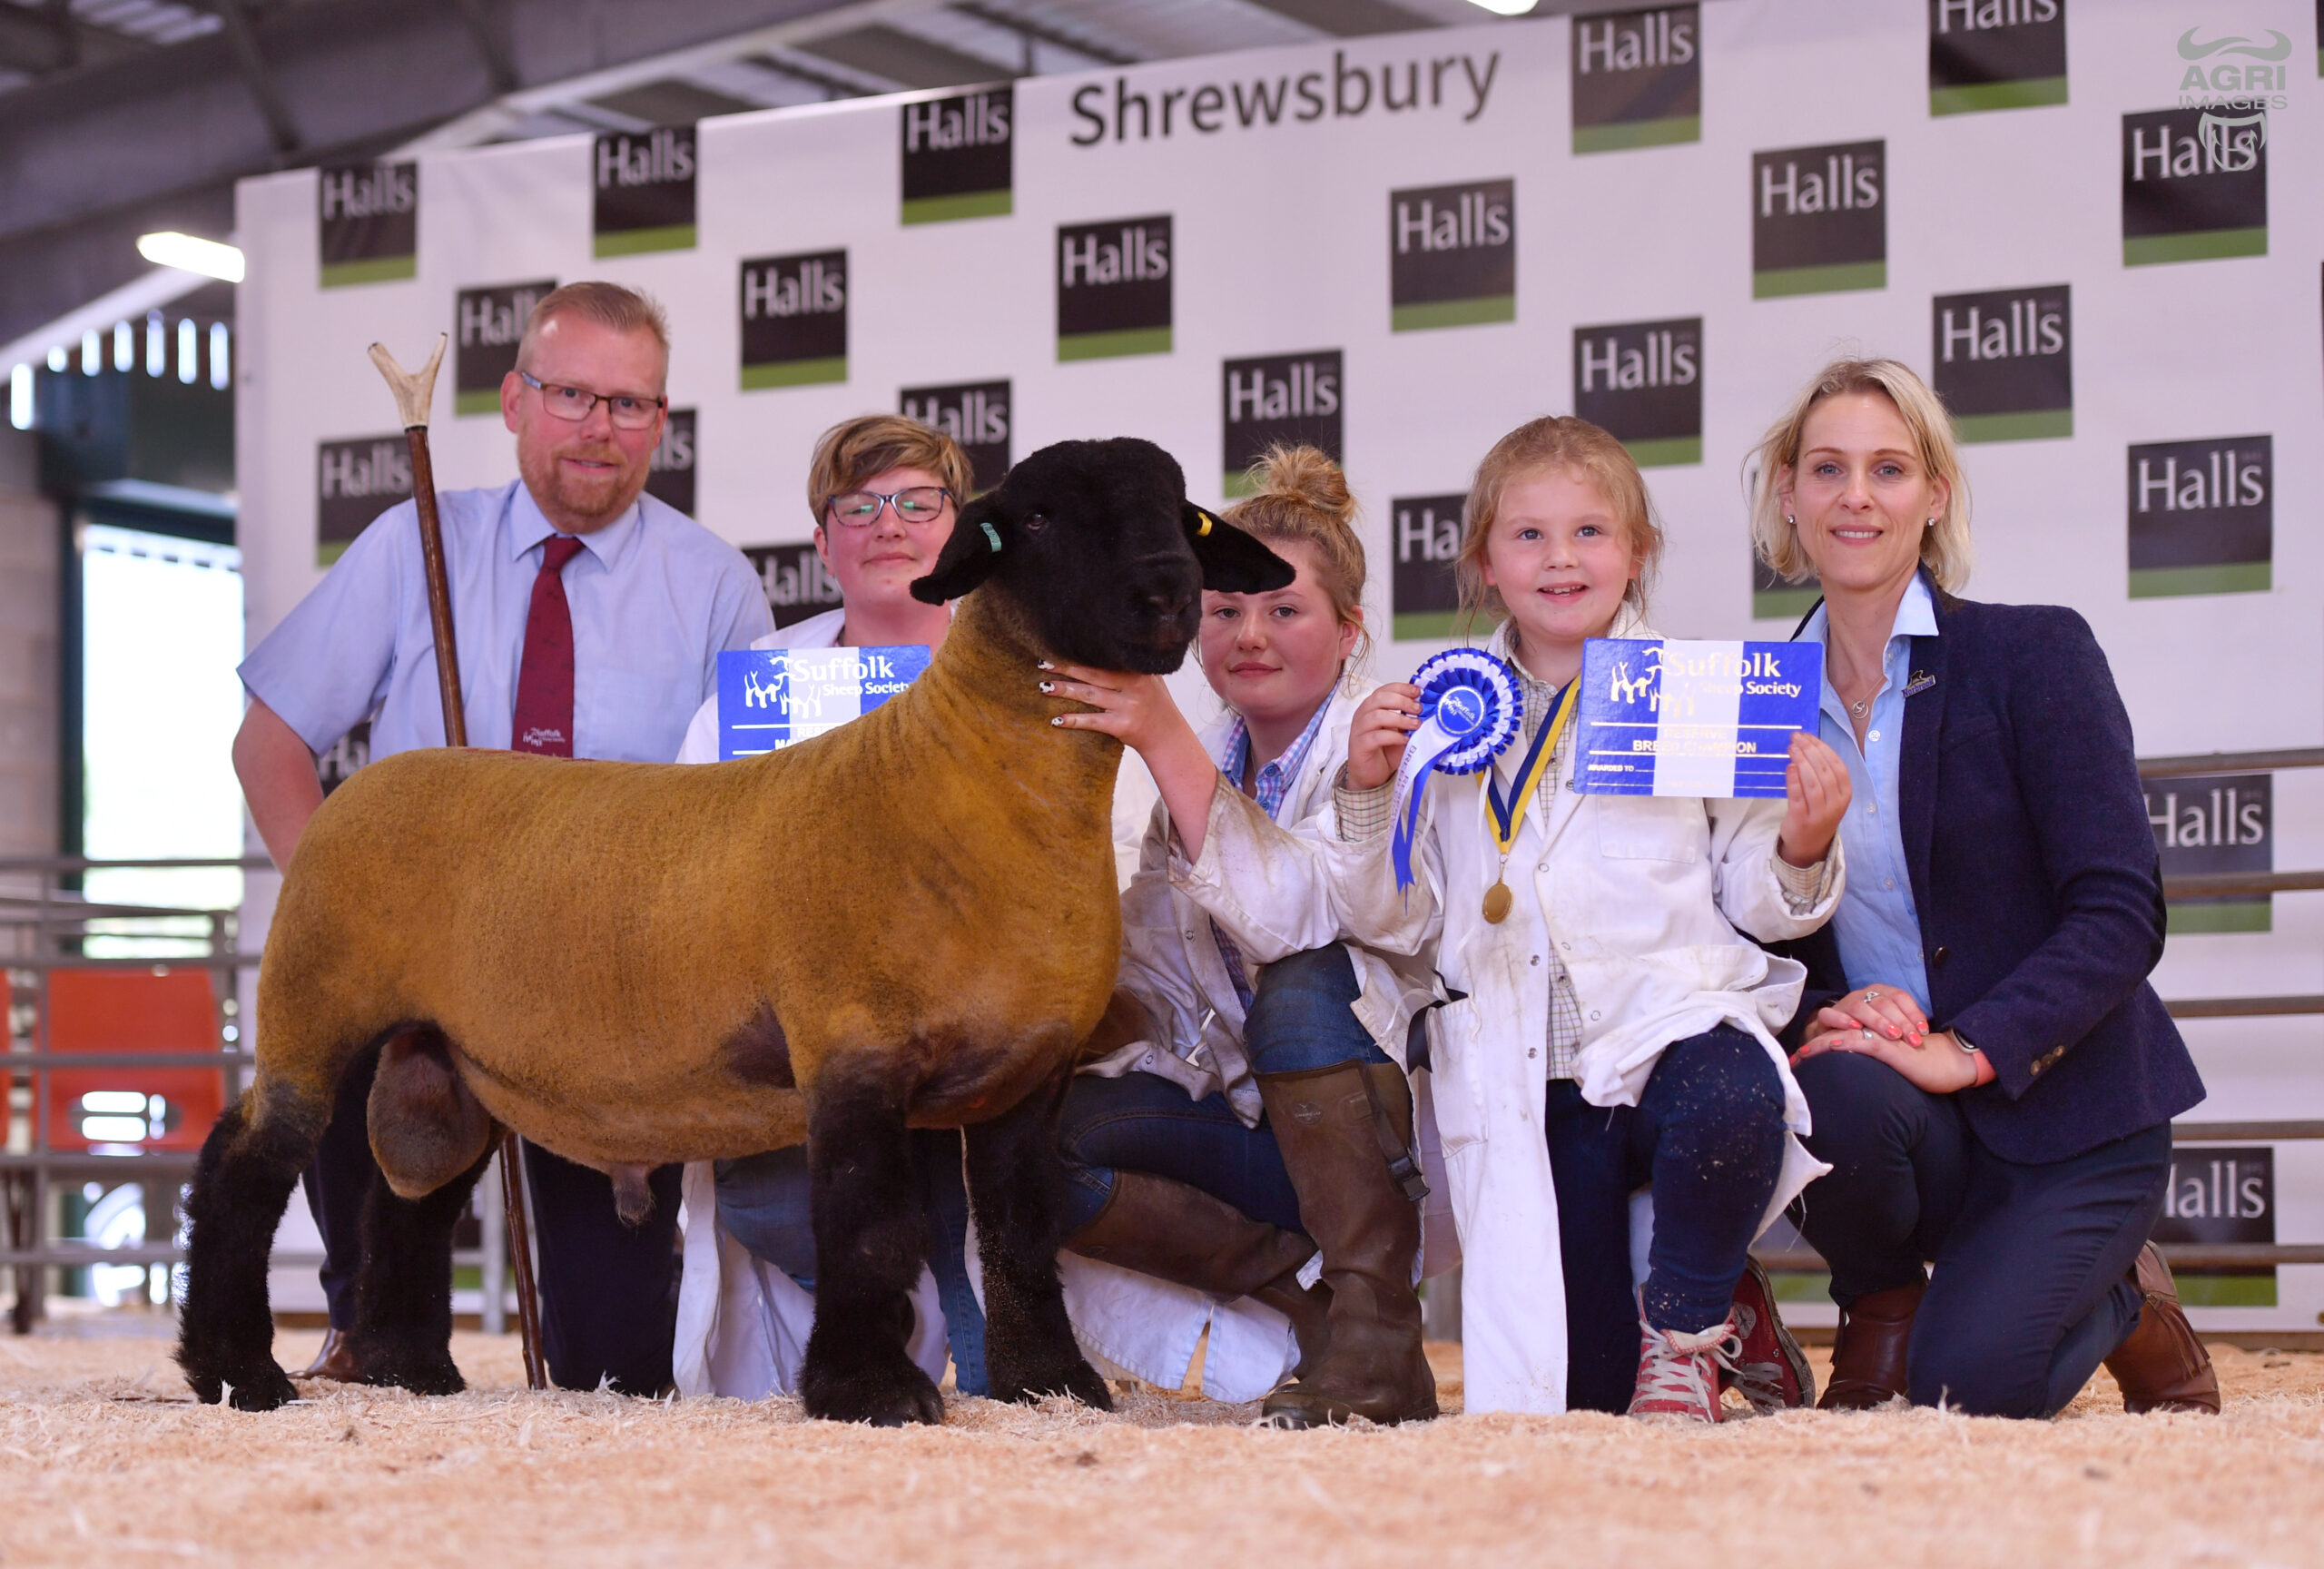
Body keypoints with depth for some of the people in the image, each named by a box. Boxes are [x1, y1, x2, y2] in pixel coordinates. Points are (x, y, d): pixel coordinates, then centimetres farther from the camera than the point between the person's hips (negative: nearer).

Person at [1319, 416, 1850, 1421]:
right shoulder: (1447, 719, 10)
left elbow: (1752, 898, 7)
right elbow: (1398, 922, 12)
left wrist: (1800, 849, -14)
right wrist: (1367, 793, -3)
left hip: (1675, 1030, -2)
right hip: (1531, 1086, 2)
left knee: (1729, 1103, -40)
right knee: (1582, 1387, -3)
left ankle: (1687, 1325, -10)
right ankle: (1716, 1309, 32)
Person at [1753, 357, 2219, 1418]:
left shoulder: (2035, 654, -6)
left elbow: (2121, 912, -13)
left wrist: (1968, 1048, -25)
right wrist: (1824, 1015, -18)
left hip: (2061, 1100, -2)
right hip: (1897, 1100, 2)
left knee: (1966, 1386, -23)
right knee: (1842, 1092, -35)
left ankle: (2124, 1303, 13)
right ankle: (1881, 1304, -1)